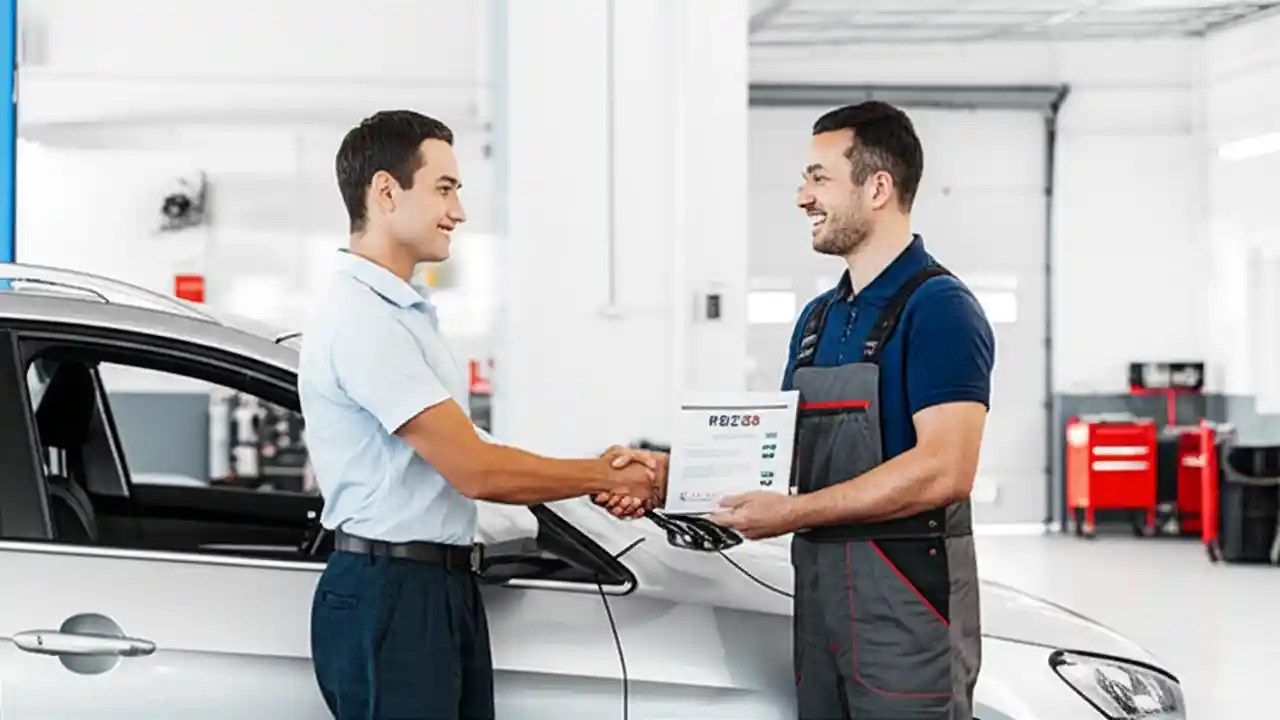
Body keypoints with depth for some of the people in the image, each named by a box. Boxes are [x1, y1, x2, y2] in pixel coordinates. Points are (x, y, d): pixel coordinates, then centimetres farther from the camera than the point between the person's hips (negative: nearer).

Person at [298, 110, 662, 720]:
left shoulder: (407, 313, 16)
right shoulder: (360, 320, -17)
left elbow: (466, 463, 12)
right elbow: (474, 470, -19)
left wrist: (598, 481, 0)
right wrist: (607, 475, -8)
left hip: (447, 590, 10)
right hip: (387, 595, -10)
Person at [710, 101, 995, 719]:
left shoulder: (937, 307, -11)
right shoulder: (819, 317, 16)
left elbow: (944, 471, -22)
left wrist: (792, 512, -21)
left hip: (909, 599, -8)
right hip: (817, 592, 8)